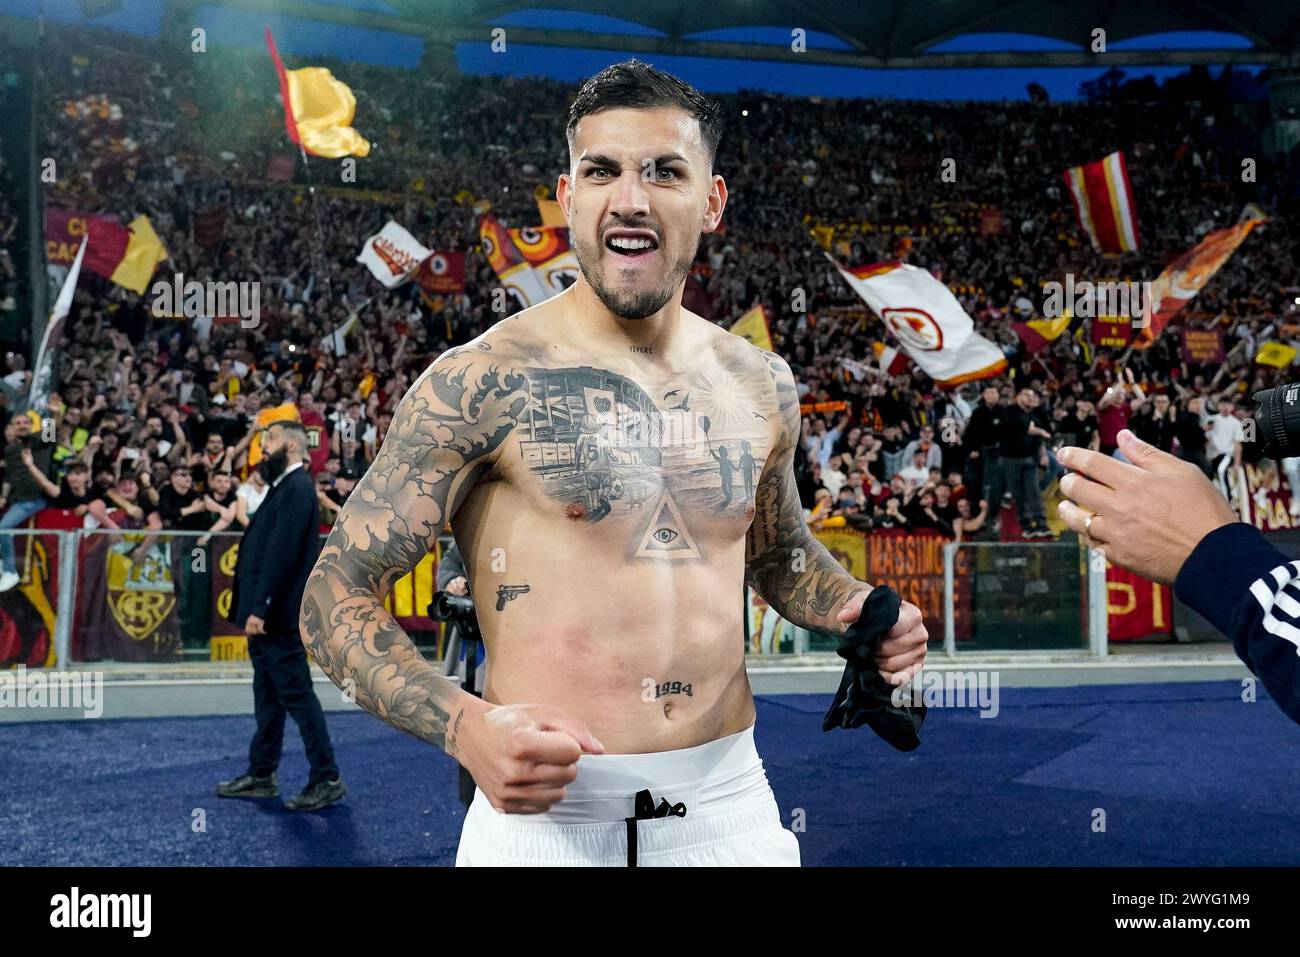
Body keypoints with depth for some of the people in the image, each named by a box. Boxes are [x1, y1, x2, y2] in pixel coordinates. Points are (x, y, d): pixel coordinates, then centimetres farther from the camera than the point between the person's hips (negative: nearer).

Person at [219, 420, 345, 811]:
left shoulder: (297, 489, -14)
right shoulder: (283, 488, 17)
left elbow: (282, 552, -22)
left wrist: (259, 609, -23)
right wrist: (252, 609, 14)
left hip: (278, 616, -10)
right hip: (265, 615, 10)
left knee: (296, 694, -6)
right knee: (267, 695, 16)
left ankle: (327, 779, 1)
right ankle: (261, 774, 25)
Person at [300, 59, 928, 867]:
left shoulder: (762, 388, 4)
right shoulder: (481, 382, -11)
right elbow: (338, 598, -9)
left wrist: (857, 610, 0)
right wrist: (464, 726, -25)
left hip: (731, 805, 5)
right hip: (548, 810, -4)